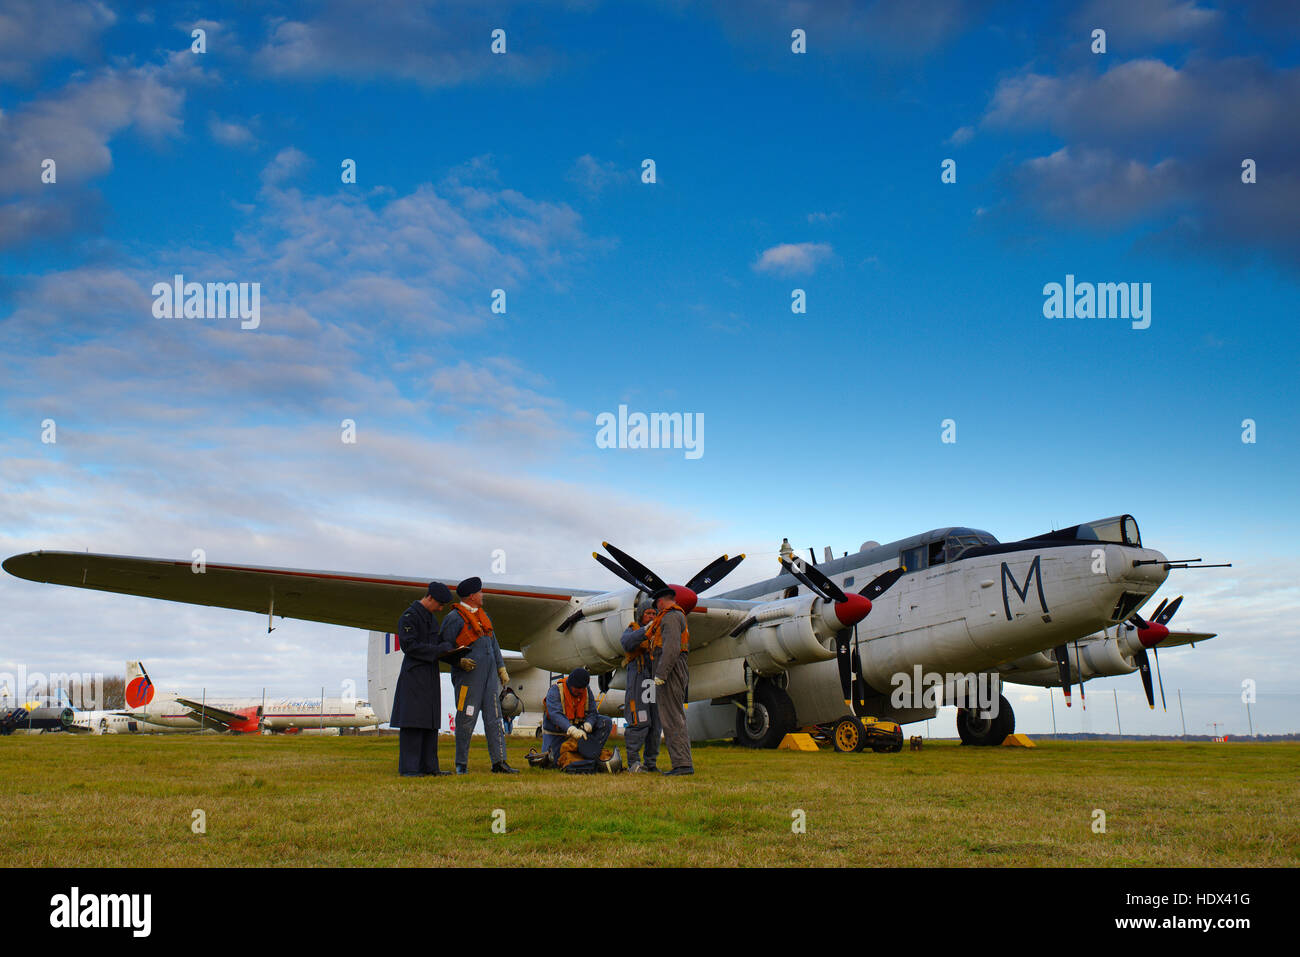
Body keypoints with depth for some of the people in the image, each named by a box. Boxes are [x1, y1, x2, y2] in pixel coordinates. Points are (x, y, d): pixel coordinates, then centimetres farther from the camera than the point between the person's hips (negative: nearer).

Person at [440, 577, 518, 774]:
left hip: (489, 674, 8)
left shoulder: (482, 615, 18)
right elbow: (445, 647, -6)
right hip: (468, 675, -8)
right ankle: (461, 764, 6)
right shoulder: (454, 618, -7)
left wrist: (501, 667, 19)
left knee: (494, 718, 4)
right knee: (466, 720, -3)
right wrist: (459, 661, -21)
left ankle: (499, 762, 5)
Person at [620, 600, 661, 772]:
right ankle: (633, 762, -6)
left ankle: (650, 763, 10)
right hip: (638, 681, -5)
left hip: (655, 683, 5)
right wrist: (645, 630, -27)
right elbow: (627, 643, -17)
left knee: (655, 723, 3)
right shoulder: (632, 631, 6)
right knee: (639, 723, -11)